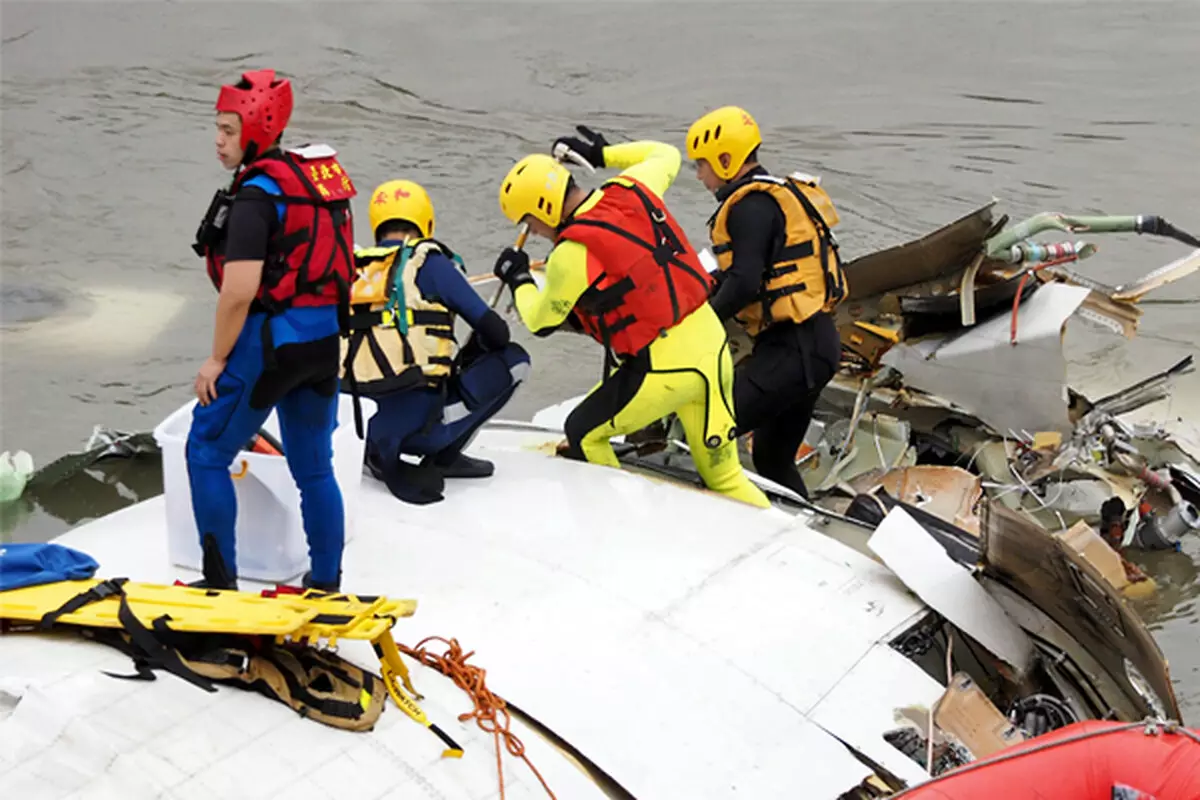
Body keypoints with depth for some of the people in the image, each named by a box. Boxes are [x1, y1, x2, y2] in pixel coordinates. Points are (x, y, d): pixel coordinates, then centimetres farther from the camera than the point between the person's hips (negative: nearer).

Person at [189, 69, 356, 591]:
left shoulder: (256, 194, -16)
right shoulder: (320, 175, 9)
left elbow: (239, 290, -22)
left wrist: (217, 358, -12)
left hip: (270, 341, -8)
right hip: (325, 339, 8)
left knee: (207, 453, 8)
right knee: (314, 466, 16)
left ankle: (221, 582, 12)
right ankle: (326, 583, 24)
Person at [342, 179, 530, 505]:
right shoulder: (428, 262, -1)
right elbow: (495, 332, -1)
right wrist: (469, 356, 23)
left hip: (360, 420, 6)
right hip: (417, 423, -6)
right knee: (513, 359, 10)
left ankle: (385, 453, 11)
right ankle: (440, 456, 3)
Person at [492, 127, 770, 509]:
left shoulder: (571, 255, -16)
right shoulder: (630, 190, 1)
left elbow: (540, 322, 2)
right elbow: (665, 155, 25)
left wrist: (517, 279, 19)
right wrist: (602, 153, 27)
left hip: (663, 369, -7)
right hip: (714, 345, 7)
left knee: (583, 434, 16)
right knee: (724, 476, 16)